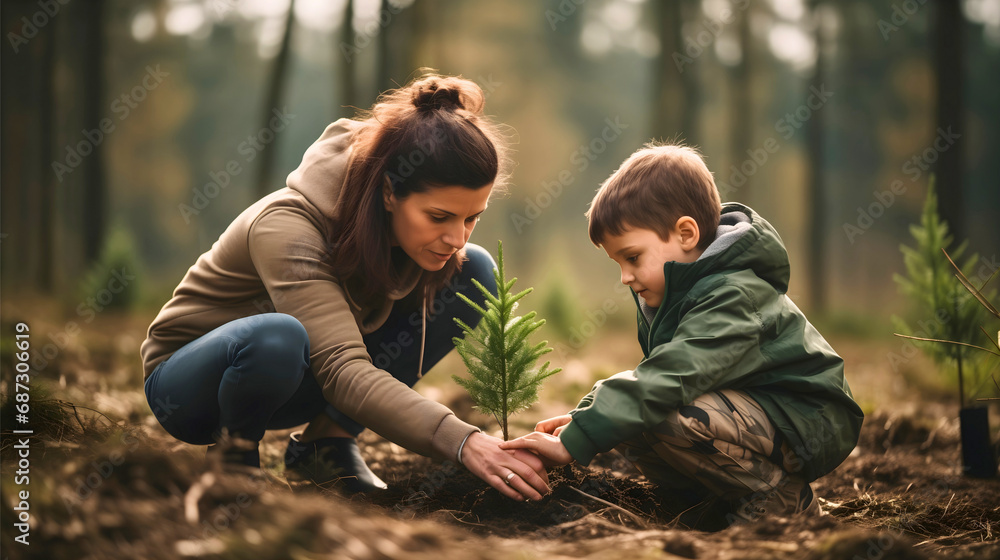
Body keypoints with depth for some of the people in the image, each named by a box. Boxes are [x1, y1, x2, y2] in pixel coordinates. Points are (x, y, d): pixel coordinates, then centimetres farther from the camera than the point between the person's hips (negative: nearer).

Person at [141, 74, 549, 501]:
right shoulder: (288, 227, -35)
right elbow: (344, 371, -44)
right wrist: (462, 442, -54)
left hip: (305, 377, 6)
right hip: (191, 383, -6)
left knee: (473, 273, -13)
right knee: (279, 337, -43)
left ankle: (328, 440, -7)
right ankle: (233, 452, -9)